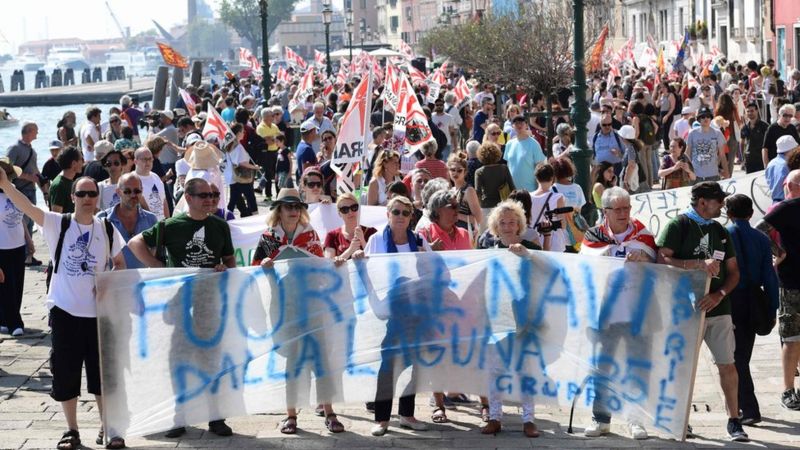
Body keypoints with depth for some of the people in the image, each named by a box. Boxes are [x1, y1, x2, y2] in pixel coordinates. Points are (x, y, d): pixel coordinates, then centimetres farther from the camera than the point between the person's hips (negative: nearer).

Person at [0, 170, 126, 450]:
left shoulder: (107, 230, 3)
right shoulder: (58, 224, -4)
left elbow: (120, 264, 14)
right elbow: (26, 207, -18)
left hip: (98, 311, 1)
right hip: (64, 311, -1)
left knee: (103, 374, 6)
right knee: (65, 373, 5)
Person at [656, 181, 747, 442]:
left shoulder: (720, 231, 14)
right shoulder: (679, 225, -2)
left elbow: (733, 272, 13)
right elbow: (663, 260, -13)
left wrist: (719, 295, -6)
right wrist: (699, 264, -20)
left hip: (718, 308, 4)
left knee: (727, 364, 0)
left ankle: (734, 421, 6)